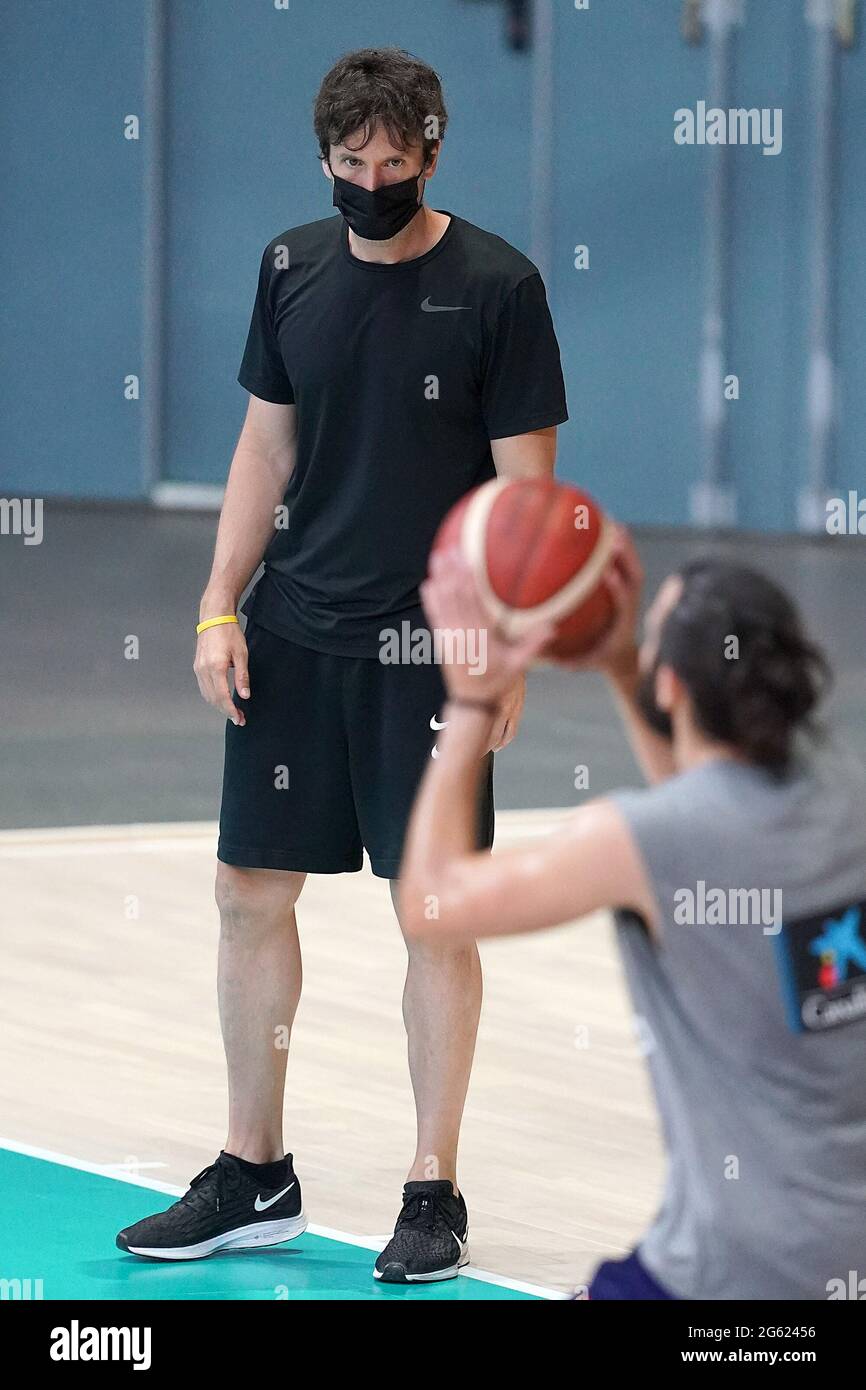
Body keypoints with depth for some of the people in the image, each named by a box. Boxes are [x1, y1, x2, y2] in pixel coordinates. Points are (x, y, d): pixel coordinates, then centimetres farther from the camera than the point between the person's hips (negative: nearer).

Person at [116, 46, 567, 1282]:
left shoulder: (496, 286, -8)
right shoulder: (294, 268, 6)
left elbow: (525, 483, -8)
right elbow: (266, 448, 12)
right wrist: (219, 608, 5)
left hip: (426, 648, -5)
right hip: (293, 635, 5)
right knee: (251, 892, 6)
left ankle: (435, 1197, 9)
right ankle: (255, 1179, 19)